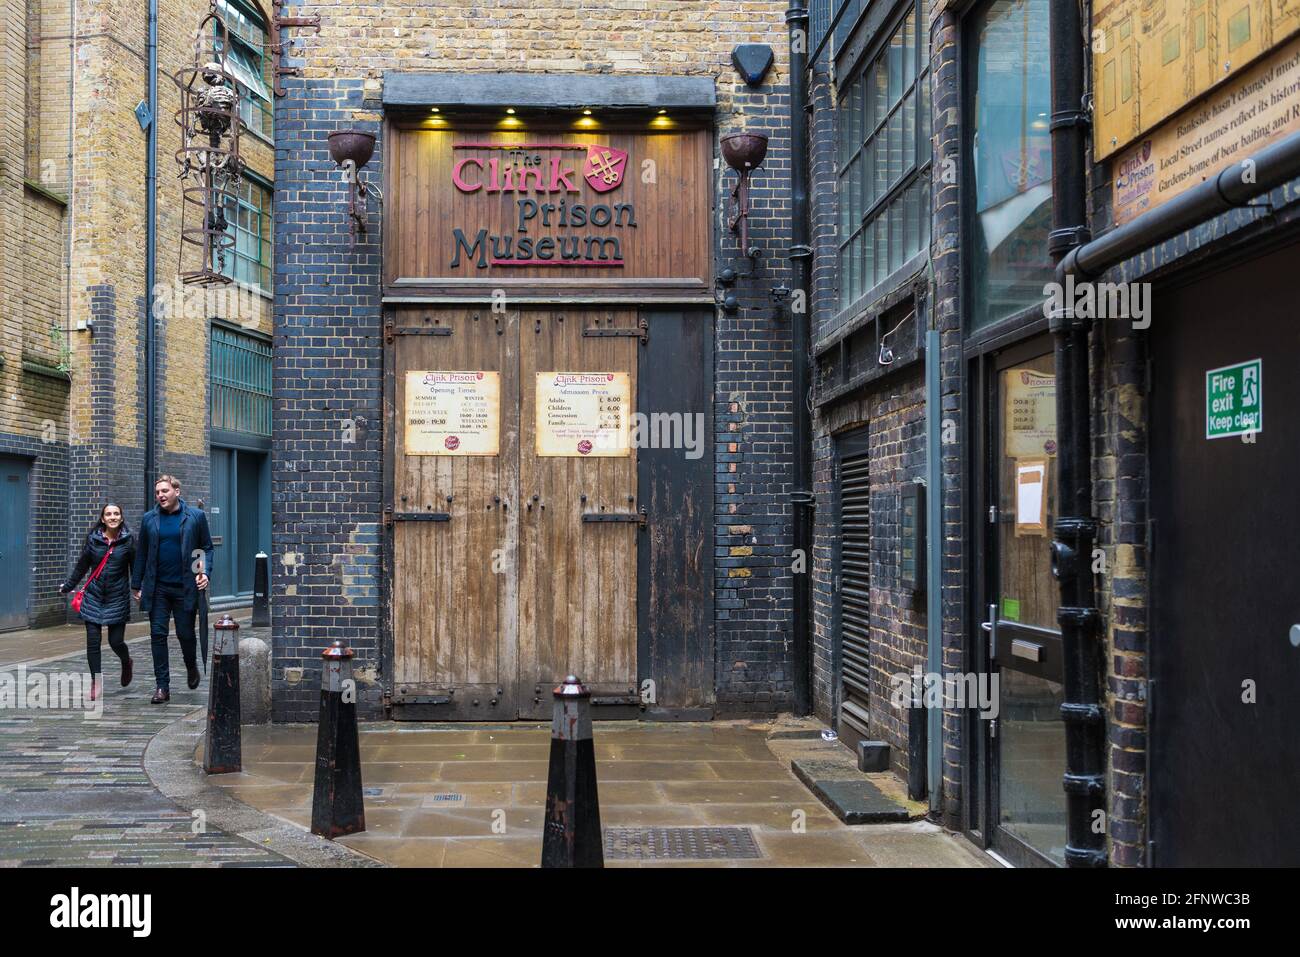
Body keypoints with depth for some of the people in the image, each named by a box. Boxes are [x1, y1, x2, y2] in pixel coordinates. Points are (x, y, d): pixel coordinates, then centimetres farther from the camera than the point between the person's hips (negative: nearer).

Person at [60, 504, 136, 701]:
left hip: (118, 598, -2)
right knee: (93, 641, -2)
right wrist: (68, 586, 22)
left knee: (116, 641, -2)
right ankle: (96, 681, 10)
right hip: (94, 597, 2)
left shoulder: (128, 540, -4)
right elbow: (82, 565, 13)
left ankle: (127, 663, 32)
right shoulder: (92, 538, 1)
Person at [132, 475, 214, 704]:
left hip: (185, 587, -2)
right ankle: (162, 687, 5)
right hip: (158, 588, 2)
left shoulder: (196, 516, 0)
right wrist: (137, 585, 8)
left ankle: (191, 666, 35)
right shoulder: (149, 519, 6)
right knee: (158, 635, 0)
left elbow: (207, 548, 4)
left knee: (185, 633, 4)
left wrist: (205, 572, -12)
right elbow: (141, 553, 10)